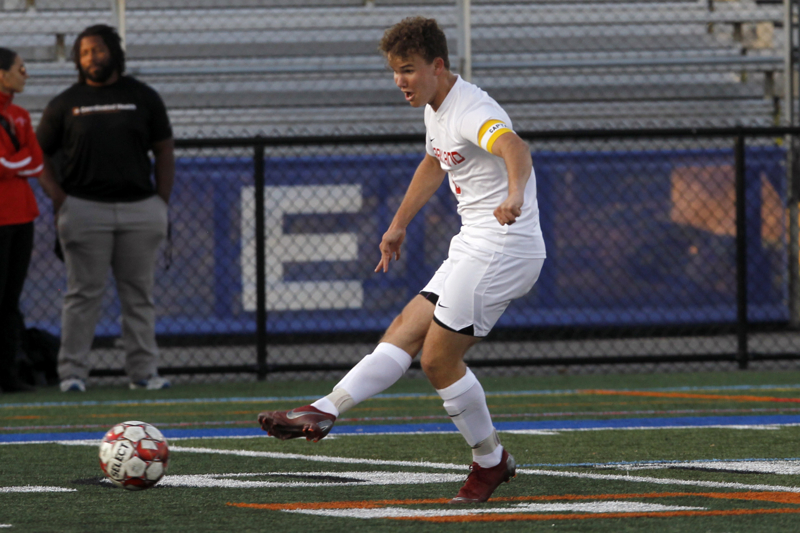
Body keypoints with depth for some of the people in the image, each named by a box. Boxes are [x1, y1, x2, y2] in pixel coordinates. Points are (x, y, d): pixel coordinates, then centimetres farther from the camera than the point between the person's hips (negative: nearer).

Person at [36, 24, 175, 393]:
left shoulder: (143, 98, 10)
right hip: (85, 208, -2)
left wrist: (162, 201, 4)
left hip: (139, 208, 2)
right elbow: (39, 155, 9)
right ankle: (72, 372, -1)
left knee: (139, 293, 4)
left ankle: (143, 371, 8)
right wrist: (59, 199, -4)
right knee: (83, 293, -3)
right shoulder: (65, 104, 6)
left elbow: (164, 151, 12)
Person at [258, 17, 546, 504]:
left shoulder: (471, 112, -19)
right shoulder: (437, 111, 13)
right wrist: (399, 225, 42)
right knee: (403, 335, 4)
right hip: (475, 249, 10)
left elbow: (514, 147, -41)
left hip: (502, 248, -10)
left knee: (439, 358, -8)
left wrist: (514, 194, -62)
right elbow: (434, 165, 34)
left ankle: (491, 461, 6)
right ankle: (325, 413, 1)